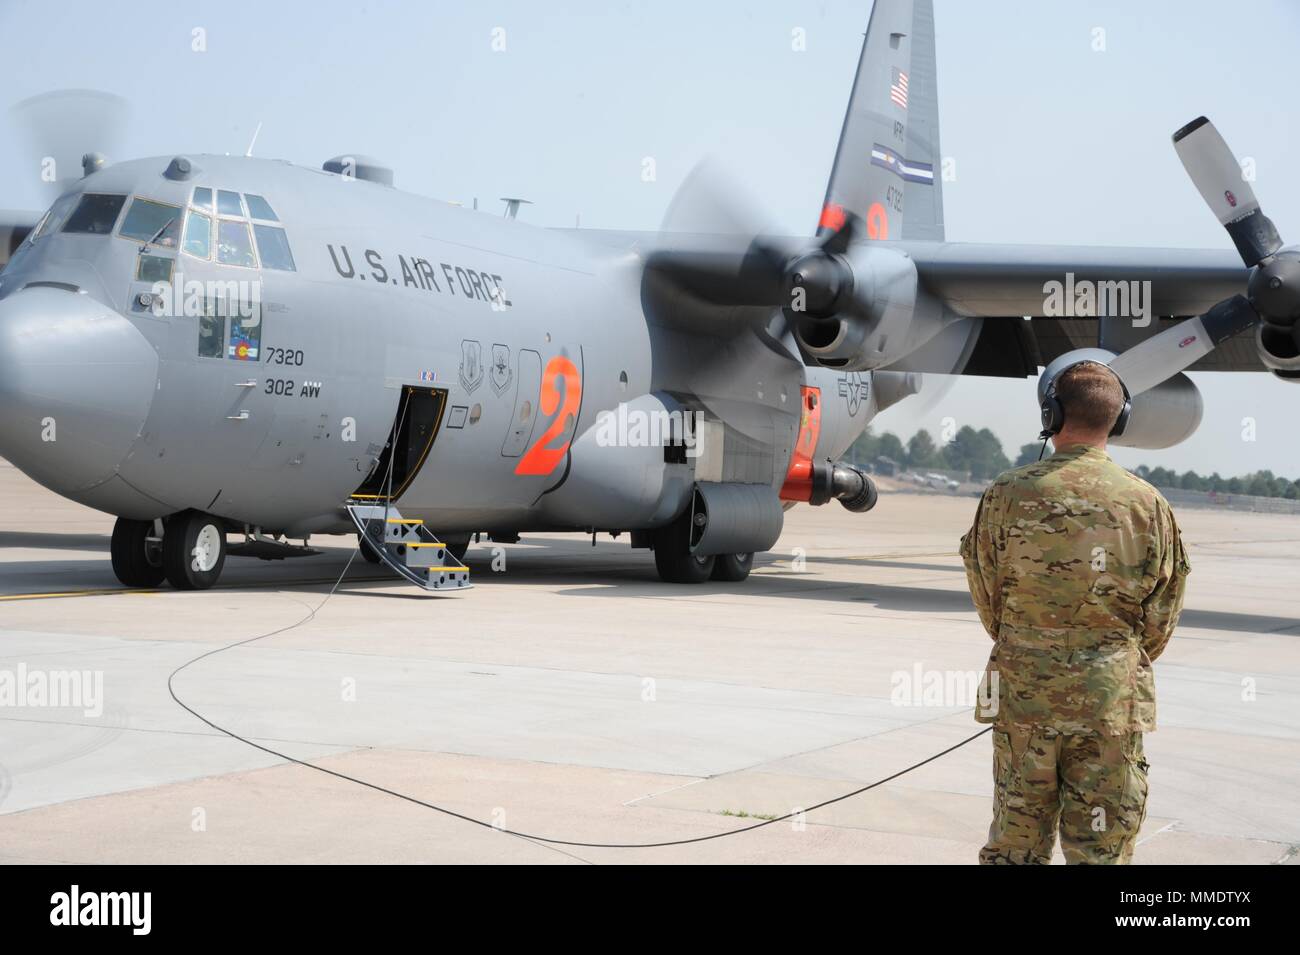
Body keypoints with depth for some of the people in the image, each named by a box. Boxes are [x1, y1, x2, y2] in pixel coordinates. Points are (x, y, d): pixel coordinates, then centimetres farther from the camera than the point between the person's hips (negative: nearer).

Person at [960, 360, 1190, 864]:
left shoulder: (1008, 494, -7)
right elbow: (1161, 615, 3)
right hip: (1113, 704, 0)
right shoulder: (1147, 503, -5)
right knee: (1102, 849, 8)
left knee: (1015, 844, 10)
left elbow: (987, 594, 4)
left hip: (1022, 693, 0)